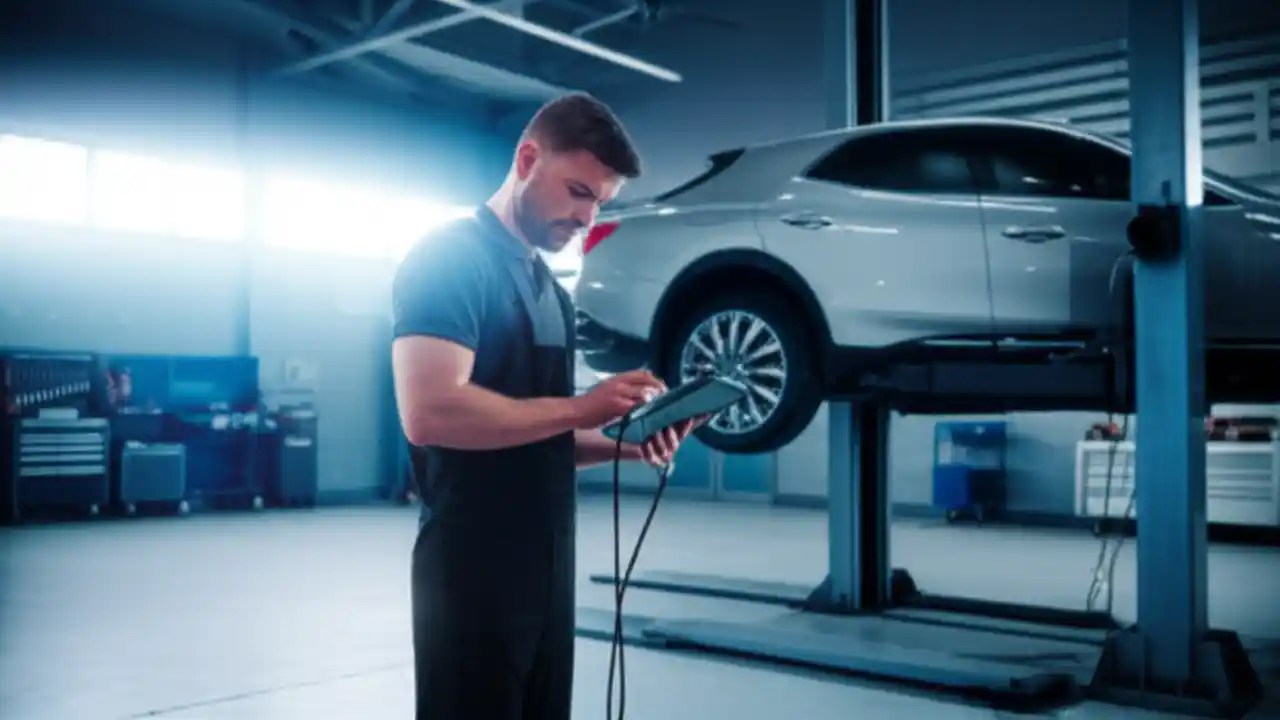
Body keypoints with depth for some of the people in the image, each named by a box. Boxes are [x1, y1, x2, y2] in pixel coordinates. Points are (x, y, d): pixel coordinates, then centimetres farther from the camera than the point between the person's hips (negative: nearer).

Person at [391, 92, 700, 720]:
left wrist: (624, 443, 3)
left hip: (545, 565, 9)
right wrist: (579, 409, -19)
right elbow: (430, 412, -25)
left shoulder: (549, 288, 17)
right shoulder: (449, 259, -11)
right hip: (472, 567, -9)